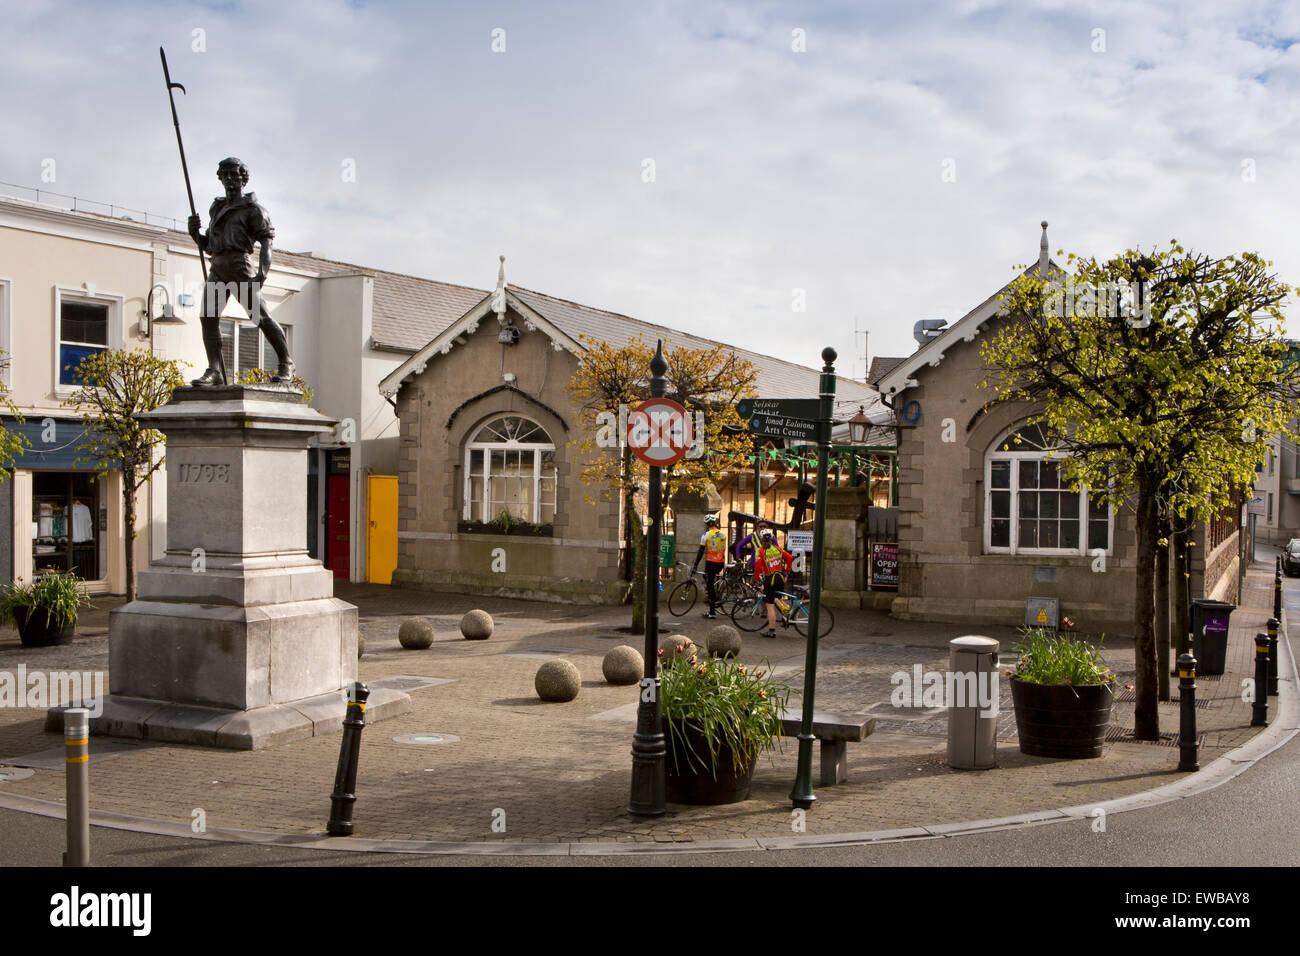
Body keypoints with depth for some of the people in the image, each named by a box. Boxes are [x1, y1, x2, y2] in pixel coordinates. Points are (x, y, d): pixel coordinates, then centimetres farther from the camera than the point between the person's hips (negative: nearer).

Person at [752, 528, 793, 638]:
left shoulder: (760, 551, -6)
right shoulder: (778, 548, 8)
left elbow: (758, 566, -15)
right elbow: (790, 558, 6)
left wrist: (756, 578, -3)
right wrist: (787, 570, 16)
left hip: (769, 580, -5)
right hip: (781, 578, 5)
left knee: (770, 606, -2)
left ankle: (771, 631, -2)